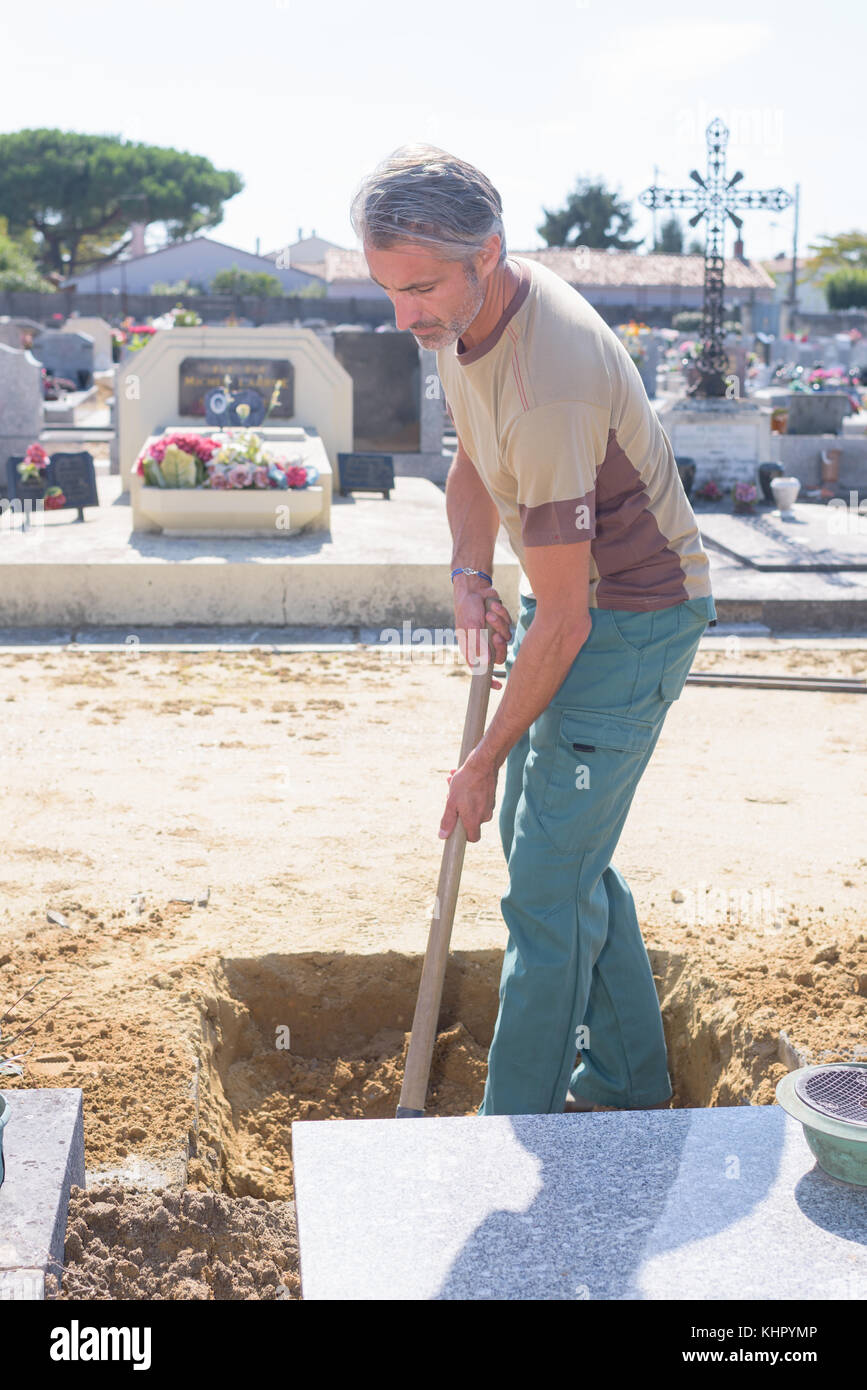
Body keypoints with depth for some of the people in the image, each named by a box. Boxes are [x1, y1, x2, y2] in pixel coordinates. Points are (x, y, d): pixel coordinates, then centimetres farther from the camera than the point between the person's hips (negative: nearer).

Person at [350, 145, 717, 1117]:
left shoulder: (548, 386, -33)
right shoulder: (463, 313, -4)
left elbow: (563, 622, -27)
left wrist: (485, 762, -17)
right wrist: (469, 572, -5)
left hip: (635, 616, -10)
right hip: (578, 593, 10)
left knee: (548, 881, -8)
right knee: (551, 843, 16)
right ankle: (628, 1079, 33)